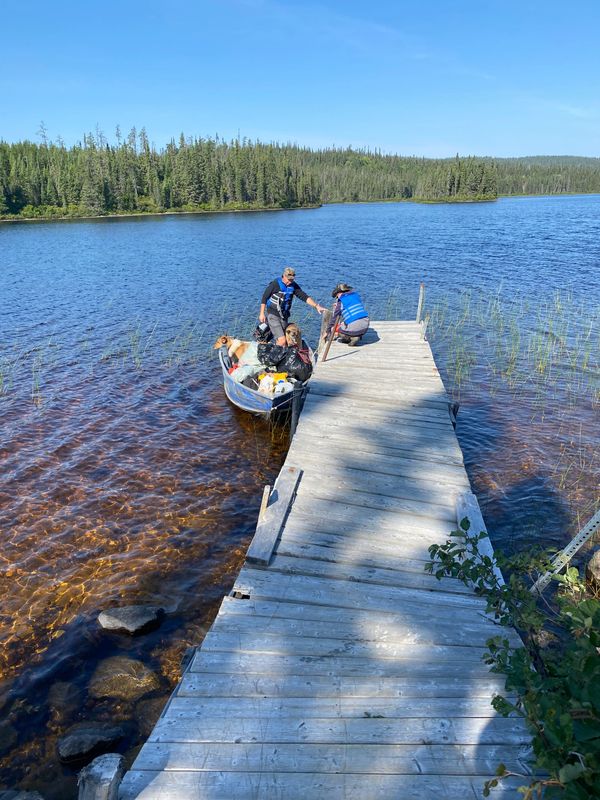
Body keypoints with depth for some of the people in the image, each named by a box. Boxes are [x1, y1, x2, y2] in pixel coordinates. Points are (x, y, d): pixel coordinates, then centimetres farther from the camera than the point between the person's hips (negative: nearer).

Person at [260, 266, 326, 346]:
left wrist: (316, 306, -14)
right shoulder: (275, 284, -12)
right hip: (273, 315, -5)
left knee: (279, 341, 9)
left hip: (284, 316, 5)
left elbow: (304, 297, -2)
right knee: (282, 341, -16)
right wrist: (262, 314, -6)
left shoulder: (293, 286, 1)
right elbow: (264, 298, -5)